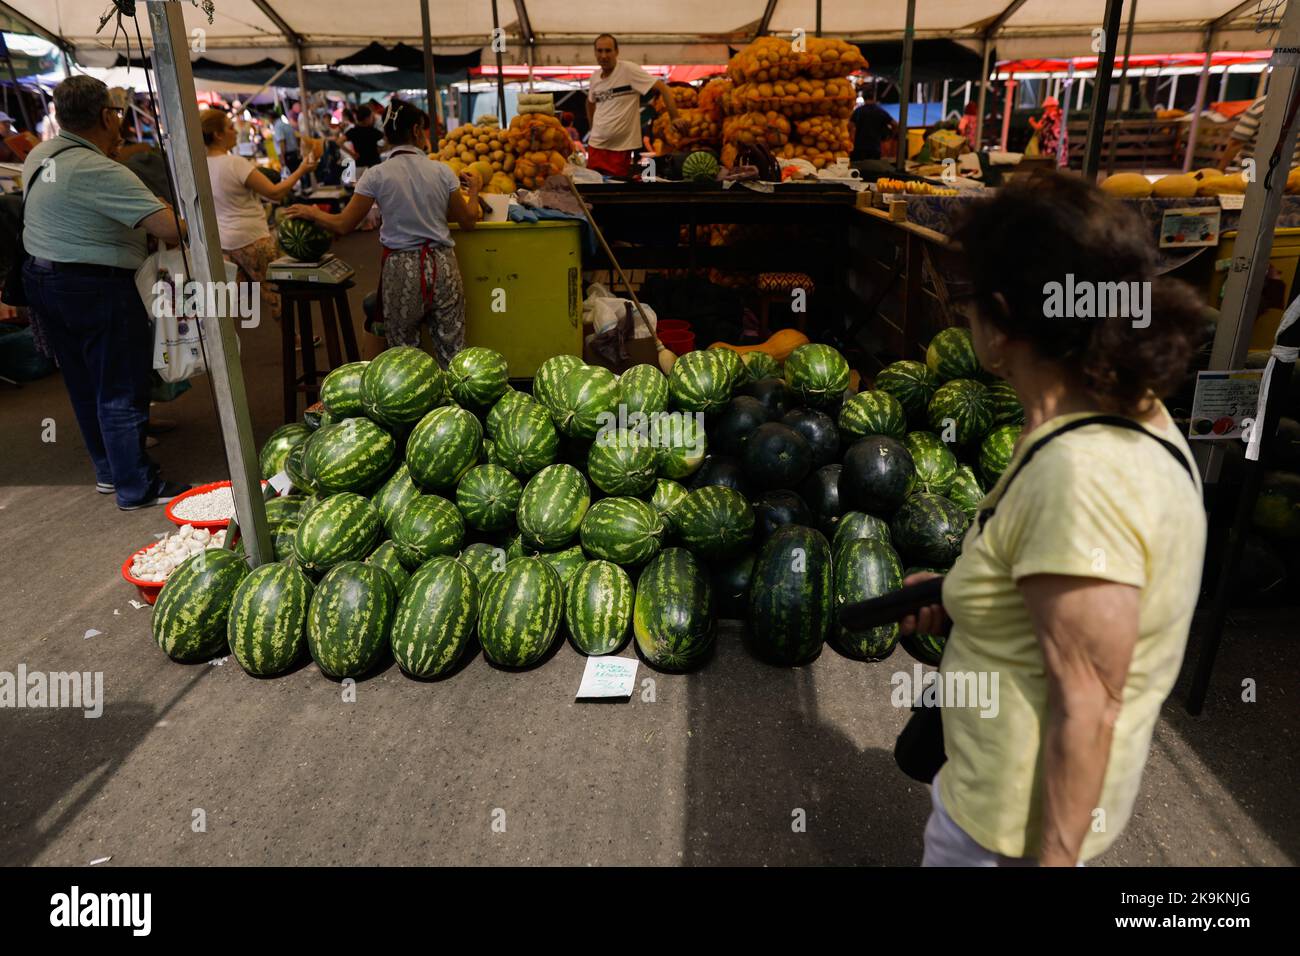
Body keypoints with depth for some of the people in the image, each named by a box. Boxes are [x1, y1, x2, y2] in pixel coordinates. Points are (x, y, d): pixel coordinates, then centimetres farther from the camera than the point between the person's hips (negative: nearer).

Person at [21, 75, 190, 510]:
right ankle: (136, 487, 7)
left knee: (84, 384, 18)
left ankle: (108, 470, 30)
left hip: (42, 278, 9)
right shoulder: (100, 172, -23)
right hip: (95, 289, -9)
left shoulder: (39, 155, 6)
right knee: (121, 389, 0)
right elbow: (172, 228, -32)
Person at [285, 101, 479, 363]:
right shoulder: (442, 171, -1)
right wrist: (473, 190, 27)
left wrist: (312, 213, 18)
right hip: (441, 266, 1)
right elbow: (467, 221, 8)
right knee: (451, 351, 7)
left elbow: (343, 224, -1)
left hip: (401, 269, -1)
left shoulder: (377, 175, -4)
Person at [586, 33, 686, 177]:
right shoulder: (594, 76, 7)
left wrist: (675, 117, -22)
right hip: (595, 145, 5)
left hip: (621, 148, -5)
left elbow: (663, 88, -13)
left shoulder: (629, 70, -11)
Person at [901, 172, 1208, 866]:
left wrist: (1052, 857, -16)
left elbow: (1087, 708, -27)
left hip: (1022, 815, -8)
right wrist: (959, 601, 4)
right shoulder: (1132, 415, -3)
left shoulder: (1078, 474, -33)